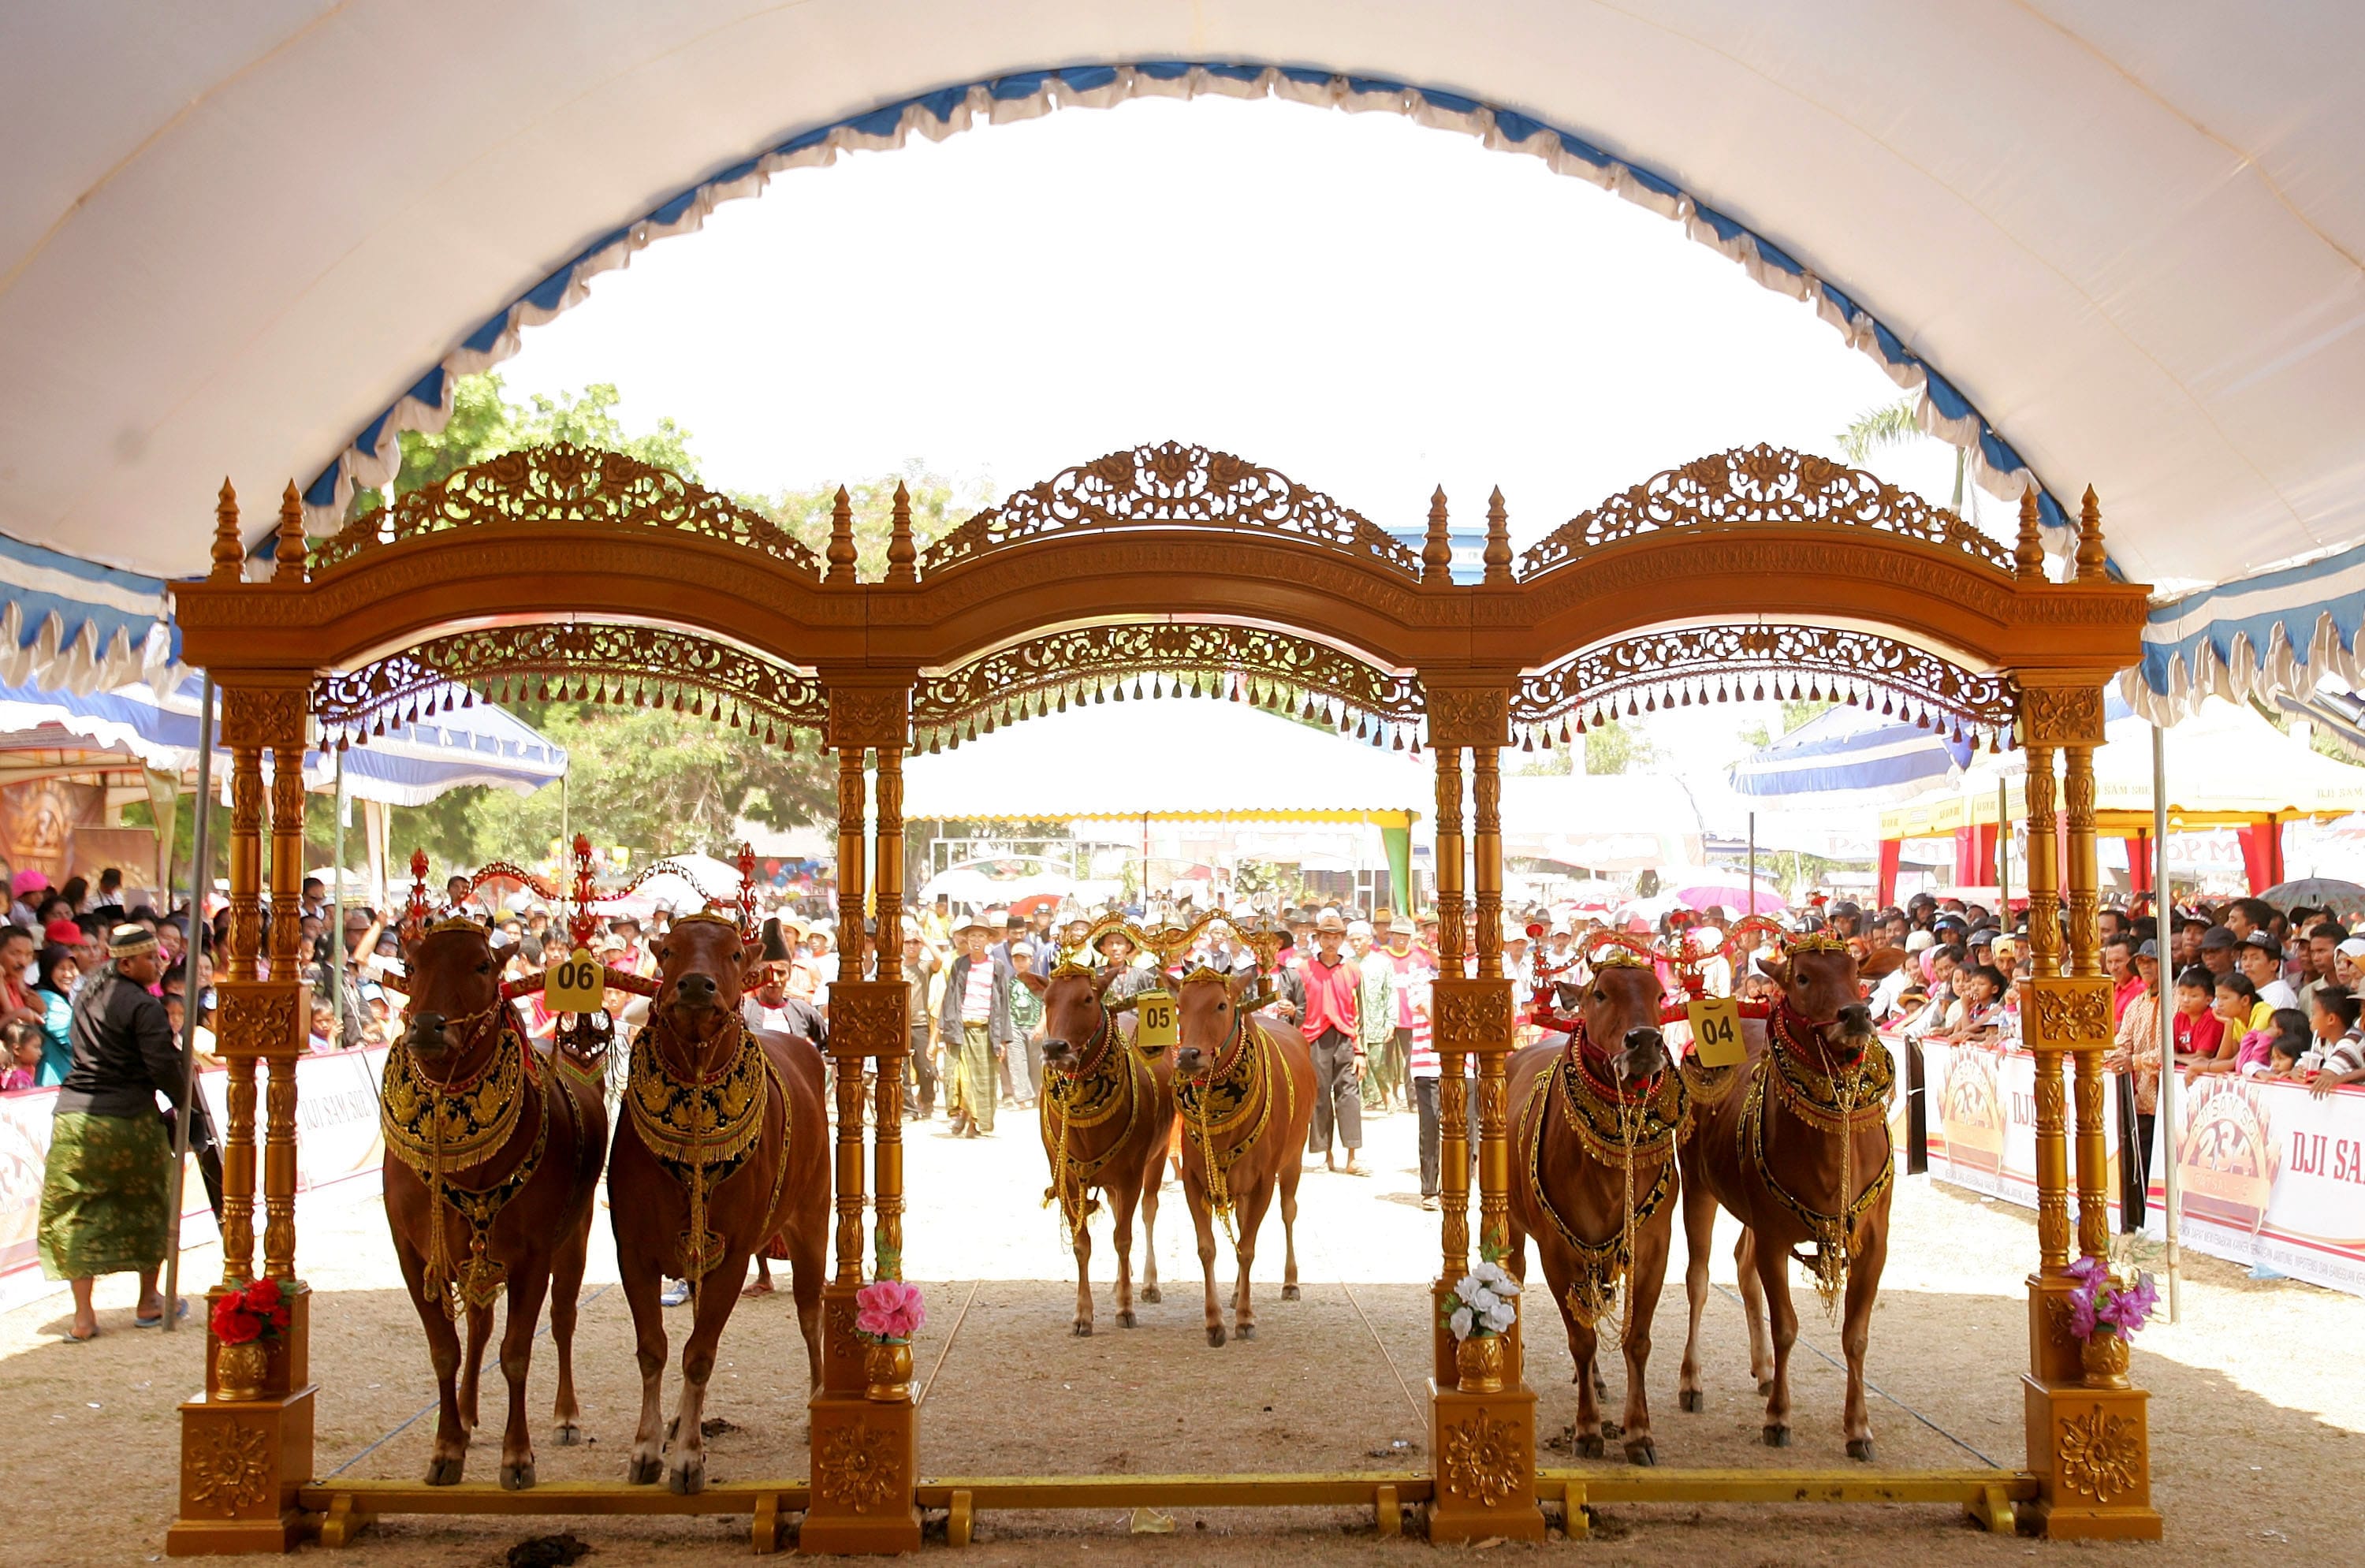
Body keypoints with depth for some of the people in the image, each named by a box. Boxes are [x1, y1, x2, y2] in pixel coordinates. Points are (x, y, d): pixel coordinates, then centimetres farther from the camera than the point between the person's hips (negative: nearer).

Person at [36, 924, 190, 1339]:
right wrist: (184, 1104, -1)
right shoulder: (144, 1006, -13)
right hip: (127, 1119, -5)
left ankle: (83, 1313, 4)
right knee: (149, 1206, 13)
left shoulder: (88, 993, 9)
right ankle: (149, 1302, 23)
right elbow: (163, 1067, -16)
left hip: (73, 1116, 5)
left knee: (79, 1212, 8)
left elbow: (85, 1052, 17)